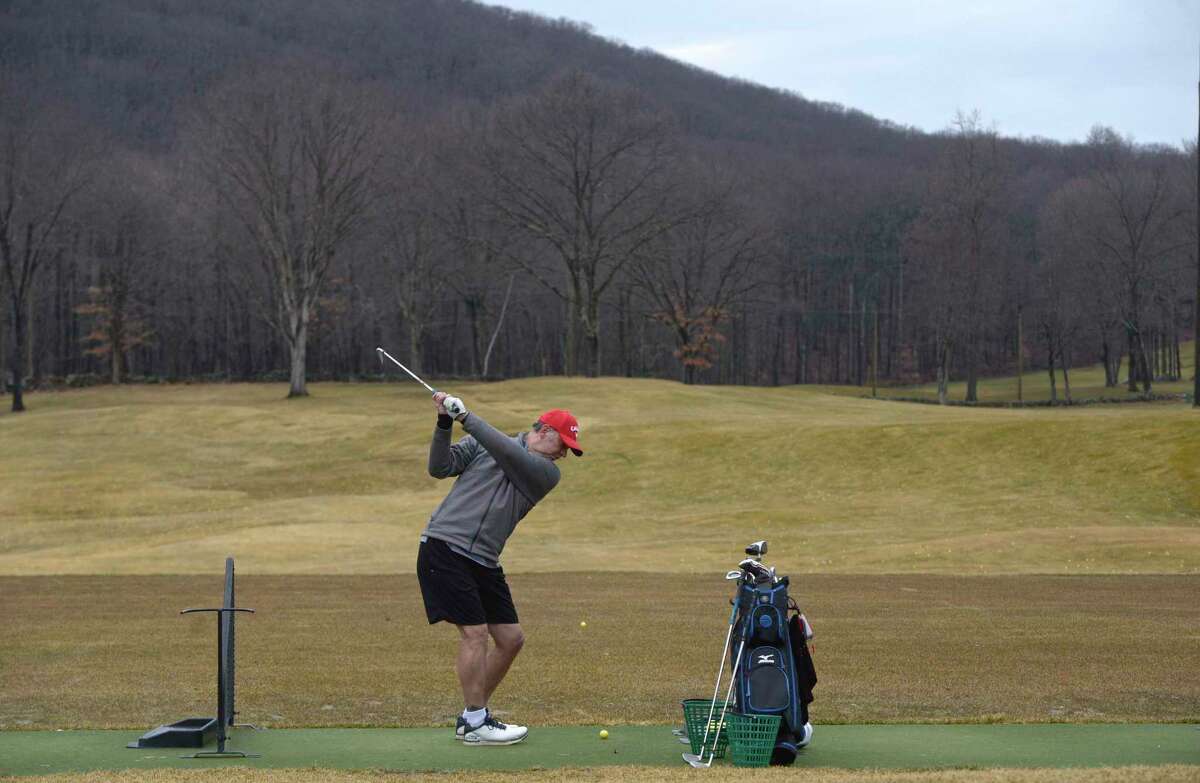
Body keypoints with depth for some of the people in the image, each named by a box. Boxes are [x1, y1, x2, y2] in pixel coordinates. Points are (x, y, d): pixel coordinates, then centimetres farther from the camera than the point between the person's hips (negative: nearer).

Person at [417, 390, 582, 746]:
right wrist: (445, 424, -15)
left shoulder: (547, 473, 6)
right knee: (474, 632, -12)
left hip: (483, 561, 5)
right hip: (444, 546, -5)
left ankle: (471, 715, 21)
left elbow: (510, 454, -11)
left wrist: (466, 416, -14)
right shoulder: (482, 442, 4)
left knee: (511, 638, 6)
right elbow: (440, 467, -3)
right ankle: (476, 723, -2)